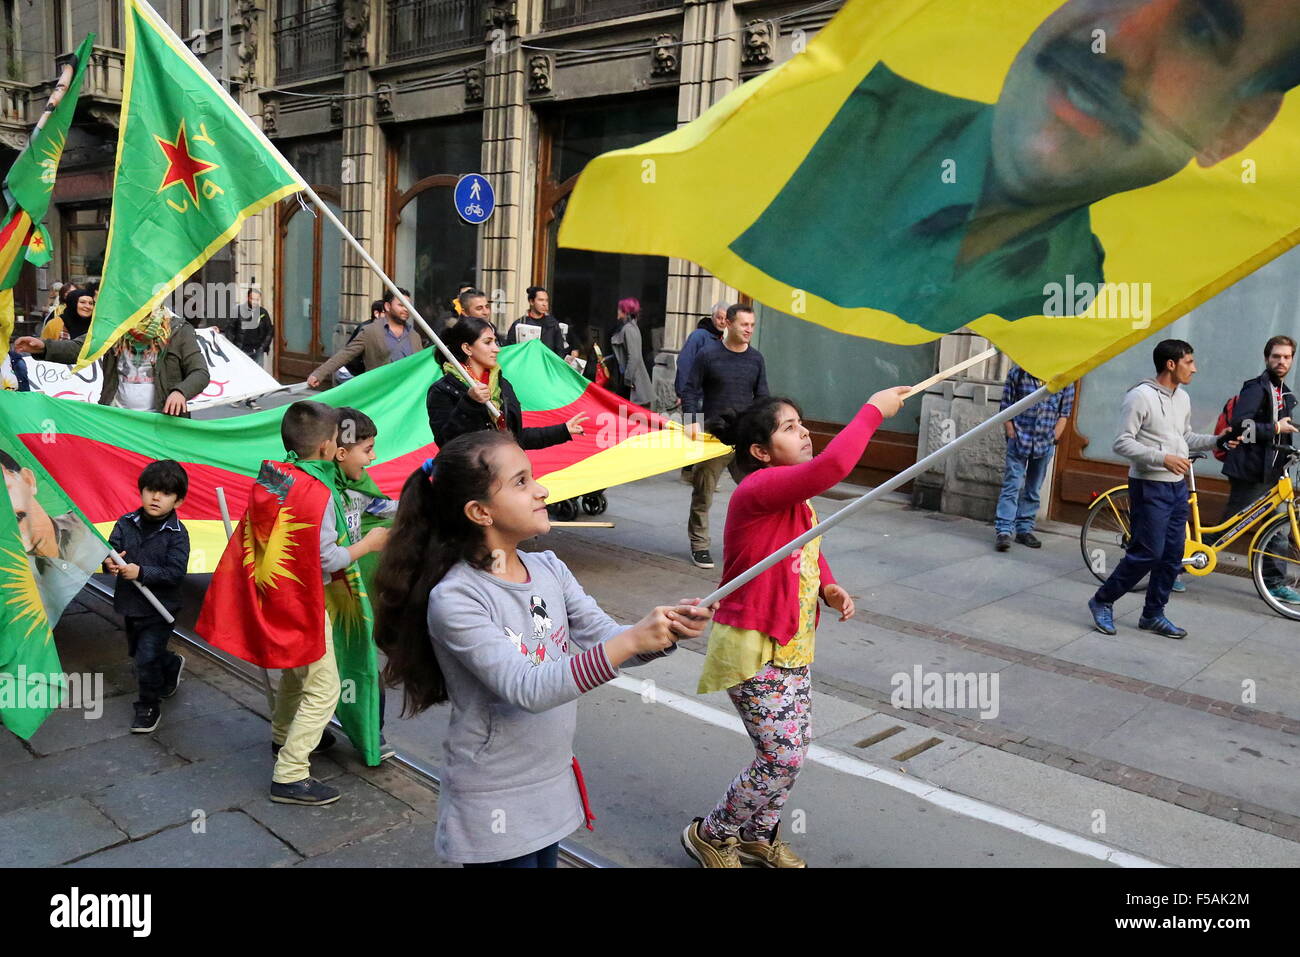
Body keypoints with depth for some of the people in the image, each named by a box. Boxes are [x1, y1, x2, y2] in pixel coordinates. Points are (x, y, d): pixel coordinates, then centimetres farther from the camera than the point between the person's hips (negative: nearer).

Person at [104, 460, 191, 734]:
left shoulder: (177, 534, -15)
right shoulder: (126, 524, -3)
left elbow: (176, 573, -21)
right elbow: (111, 549, -8)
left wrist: (141, 572, -31)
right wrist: (110, 562, -31)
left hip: (159, 610, -6)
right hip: (130, 605, 6)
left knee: (146, 658, -8)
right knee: (136, 652, 25)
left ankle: (149, 708, 13)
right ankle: (173, 665, 54)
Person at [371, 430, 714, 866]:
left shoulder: (549, 568, -2)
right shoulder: (454, 599, -23)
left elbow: (604, 639, -5)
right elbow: (528, 689, -30)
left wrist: (663, 633, -26)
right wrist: (632, 641, -37)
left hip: (555, 784, 7)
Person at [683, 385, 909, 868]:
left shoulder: (795, 497, 6)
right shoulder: (758, 489, -24)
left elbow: (810, 551, 22)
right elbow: (832, 466, -38)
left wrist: (829, 586, 1)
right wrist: (874, 410, -26)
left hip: (791, 646, 9)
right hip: (754, 649, -9)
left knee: (793, 748, 16)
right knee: (782, 758, -3)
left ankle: (758, 835, 38)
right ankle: (710, 834, 20)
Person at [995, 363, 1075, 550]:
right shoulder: (1018, 373, -3)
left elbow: (1064, 413, 7)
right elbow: (1005, 406, 1)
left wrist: (1054, 437, 1)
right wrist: (1011, 434, -5)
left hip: (1045, 444, 3)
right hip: (1019, 440, -2)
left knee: (1033, 490, 11)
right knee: (1012, 485, -9)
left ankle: (1025, 530, 20)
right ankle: (1003, 531, -10)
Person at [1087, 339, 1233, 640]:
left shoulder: (1182, 398, 12)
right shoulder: (1141, 396, -14)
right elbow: (1122, 443, -17)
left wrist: (1215, 440, 5)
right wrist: (1162, 458, -26)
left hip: (1177, 486, 8)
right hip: (1149, 486, -8)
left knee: (1172, 555, 9)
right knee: (1147, 553, -9)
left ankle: (1153, 615, 20)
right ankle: (1102, 601, 7)